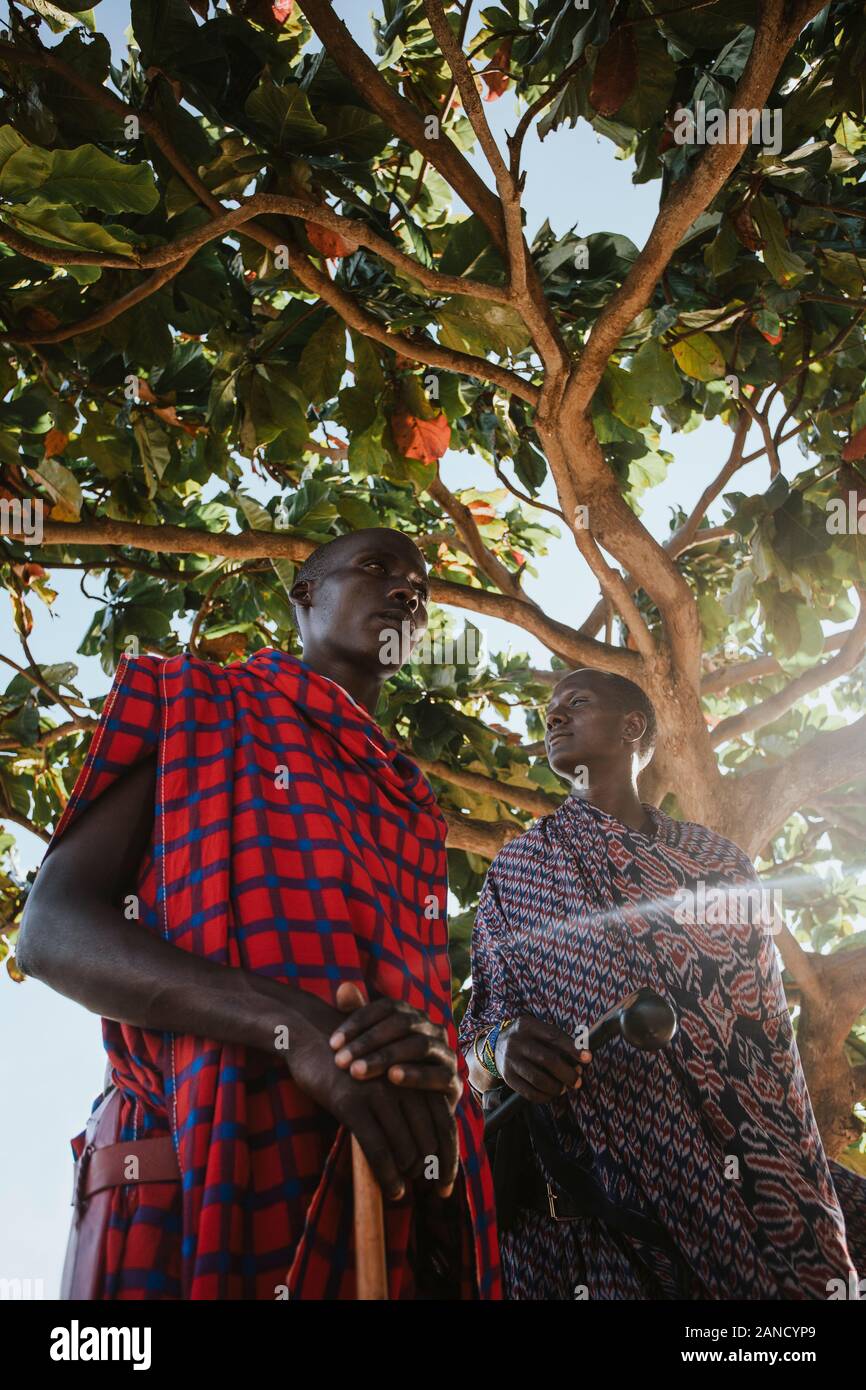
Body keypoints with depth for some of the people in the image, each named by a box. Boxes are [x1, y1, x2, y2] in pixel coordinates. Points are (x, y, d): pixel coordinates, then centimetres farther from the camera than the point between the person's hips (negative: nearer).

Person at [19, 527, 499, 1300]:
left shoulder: (411, 804, 20)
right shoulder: (186, 702, 7)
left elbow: (428, 997, 13)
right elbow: (52, 930, -6)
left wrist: (432, 1064, -14)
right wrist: (295, 1027, -22)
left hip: (397, 1205, 5)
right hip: (206, 1177, -4)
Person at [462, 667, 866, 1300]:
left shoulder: (719, 862, 9)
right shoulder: (518, 870, 6)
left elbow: (772, 1037, 9)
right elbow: (480, 1029, 2)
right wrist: (502, 1048, -22)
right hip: (594, 1202, -1)